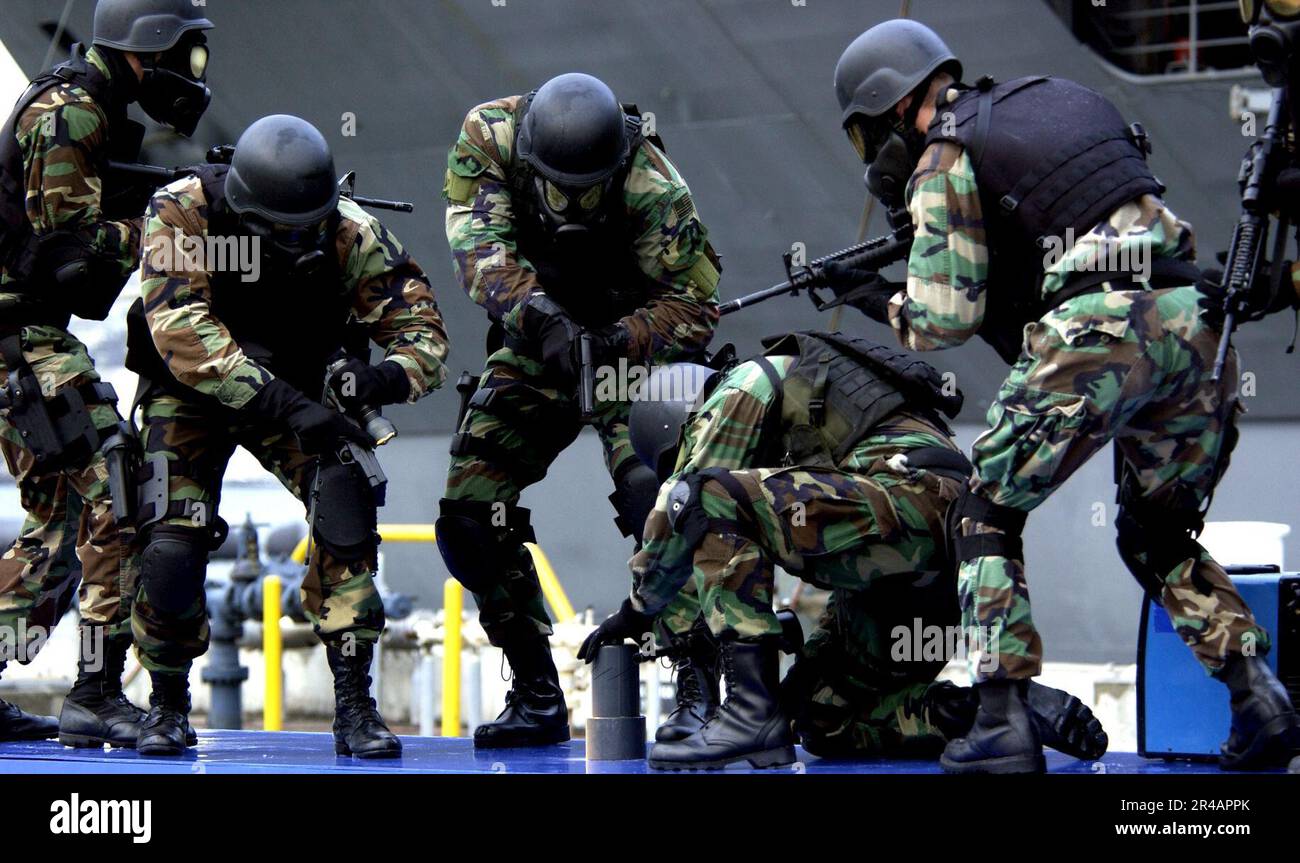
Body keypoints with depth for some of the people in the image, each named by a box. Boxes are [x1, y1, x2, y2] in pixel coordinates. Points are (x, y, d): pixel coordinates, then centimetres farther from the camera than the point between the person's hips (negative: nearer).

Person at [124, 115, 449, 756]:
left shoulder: (351, 234, -24)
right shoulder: (180, 215, -29)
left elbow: (423, 331, -21)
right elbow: (183, 331, -39)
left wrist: (388, 377, -45)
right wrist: (286, 407, -49)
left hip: (303, 392, 1)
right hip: (193, 394, -1)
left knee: (347, 517, -23)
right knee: (172, 546, -18)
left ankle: (355, 705, -14)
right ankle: (168, 703, 6)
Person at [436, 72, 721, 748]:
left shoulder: (651, 184, -27)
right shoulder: (487, 137, -19)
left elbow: (694, 301, -23)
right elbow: (480, 248, -29)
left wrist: (616, 341, -40)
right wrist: (541, 317, -46)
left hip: (632, 345, -4)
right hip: (533, 347, 4)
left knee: (655, 507, -26)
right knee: (468, 520, -5)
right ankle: (537, 697, 6)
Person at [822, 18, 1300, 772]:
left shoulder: (944, 158, 6)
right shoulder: (1064, 97, 27)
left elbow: (946, 319, 2)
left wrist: (876, 297, 21)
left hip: (1096, 337, -7)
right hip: (1193, 323, 7)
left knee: (987, 518, 9)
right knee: (1159, 537, 22)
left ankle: (1004, 722, -2)